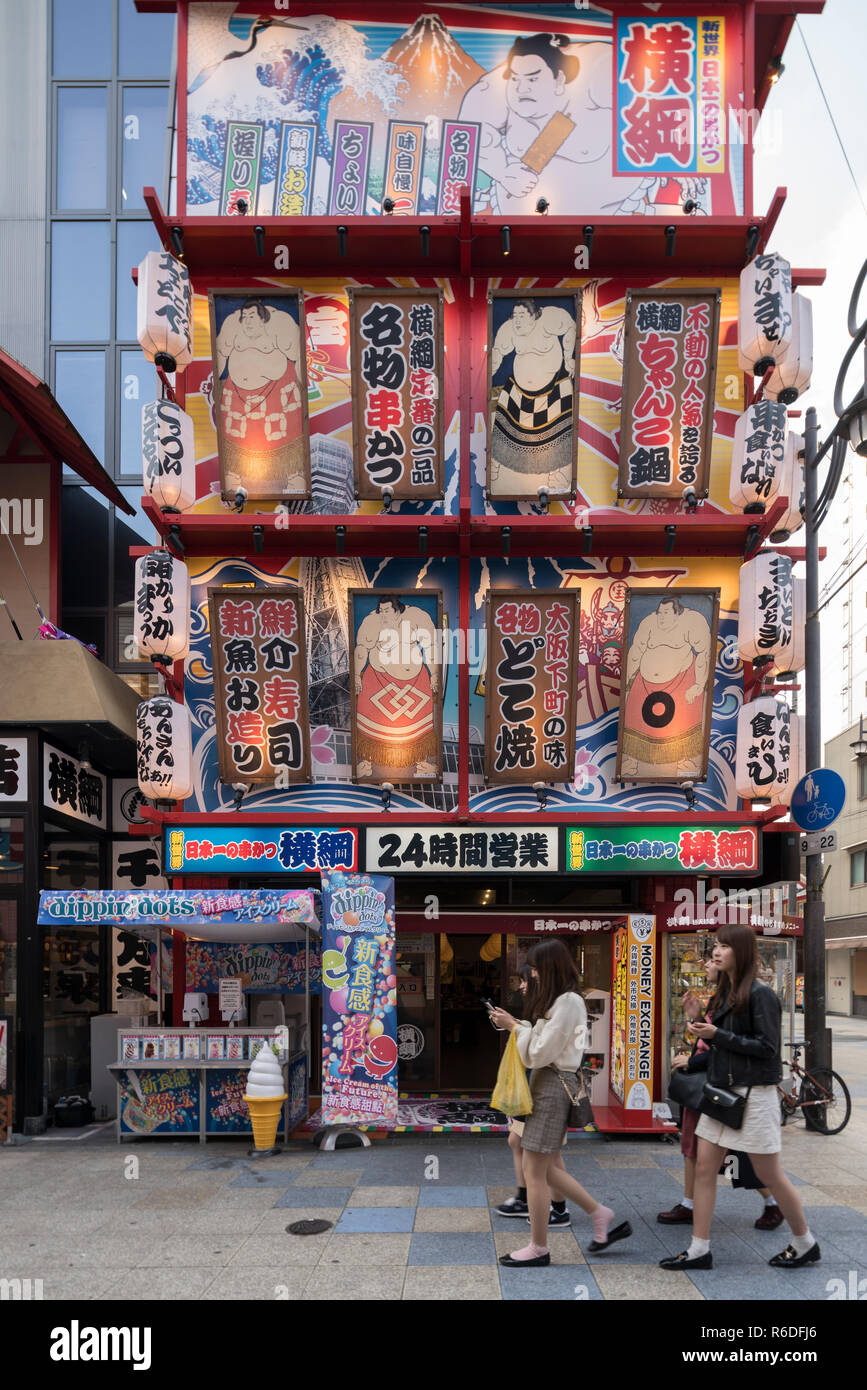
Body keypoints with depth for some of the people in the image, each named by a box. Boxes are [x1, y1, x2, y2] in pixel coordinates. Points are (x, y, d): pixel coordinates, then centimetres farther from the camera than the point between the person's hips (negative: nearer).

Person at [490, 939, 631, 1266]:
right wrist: (515, 1024, 4)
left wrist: (515, 1026, -7)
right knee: (550, 1168, 14)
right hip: (547, 1083, 10)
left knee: (534, 1170, -2)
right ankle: (601, 1215, 24)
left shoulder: (568, 1002, -16)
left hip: (554, 1086, -10)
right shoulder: (557, 1000, 15)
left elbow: (540, 1052, -17)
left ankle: (538, 1248, 8)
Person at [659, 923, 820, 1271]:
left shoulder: (760, 995, -14)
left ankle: (805, 1244, 24)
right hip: (722, 1091, 8)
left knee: (769, 1175, 4)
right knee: (703, 1168, 4)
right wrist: (704, 1035, 1)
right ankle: (699, 1251, 10)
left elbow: (767, 1047, -18)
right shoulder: (725, 993, 11)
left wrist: (717, 1035, -20)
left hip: (753, 1095, -8)